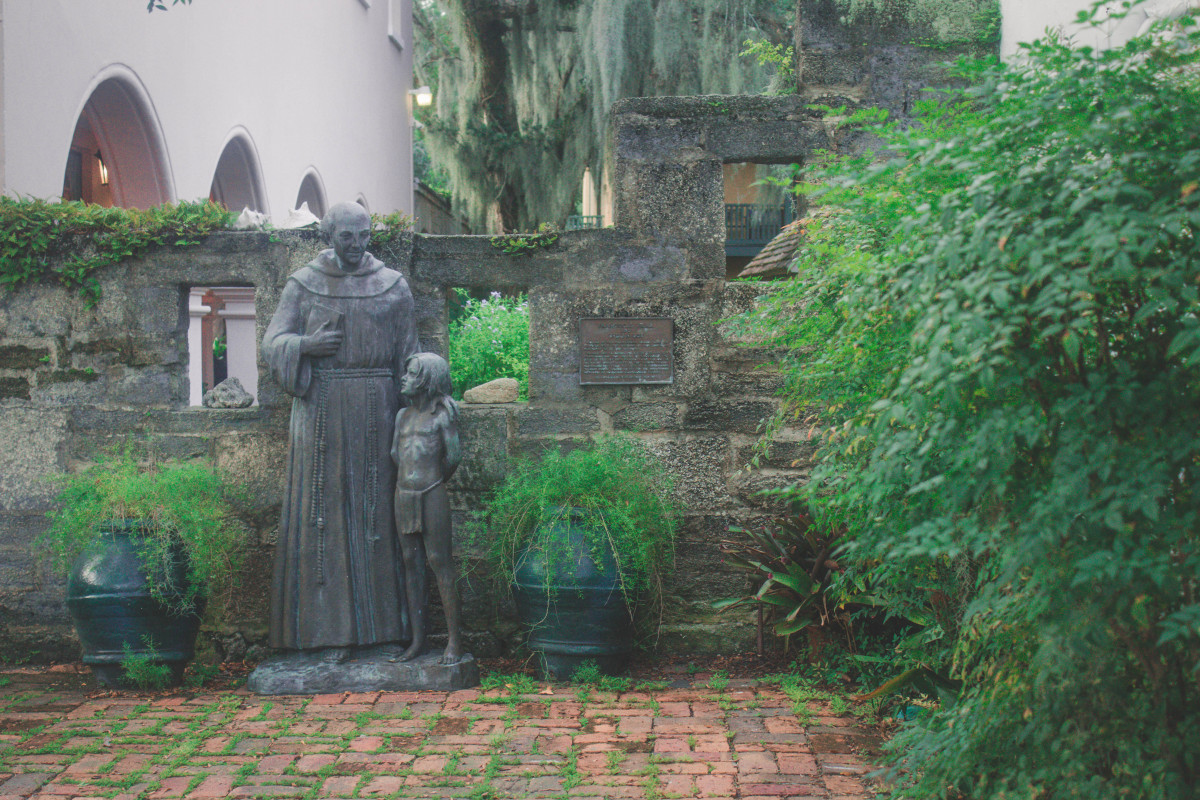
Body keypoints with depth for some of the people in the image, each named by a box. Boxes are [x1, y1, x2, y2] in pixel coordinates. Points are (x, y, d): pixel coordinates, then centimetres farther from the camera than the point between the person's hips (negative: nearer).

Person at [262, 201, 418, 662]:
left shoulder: (393, 286, 6)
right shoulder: (303, 284, 5)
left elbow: (407, 358, 7)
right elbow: (273, 343, 4)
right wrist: (305, 345, -17)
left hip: (375, 413, 0)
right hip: (321, 411, 0)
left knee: (377, 510, 2)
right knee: (326, 510, -2)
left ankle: (384, 620, 10)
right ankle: (334, 627, 1)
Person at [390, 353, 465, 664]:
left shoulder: (442, 415, -4)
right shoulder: (403, 415, 14)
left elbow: (454, 456, -5)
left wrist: (436, 480, 8)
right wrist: (409, 479, 13)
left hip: (432, 496, -6)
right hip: (403, 495, 6)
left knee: (440, 563, -6)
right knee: (411, 565, 7)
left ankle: (455, 641, -3)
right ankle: (417, 639, 12)